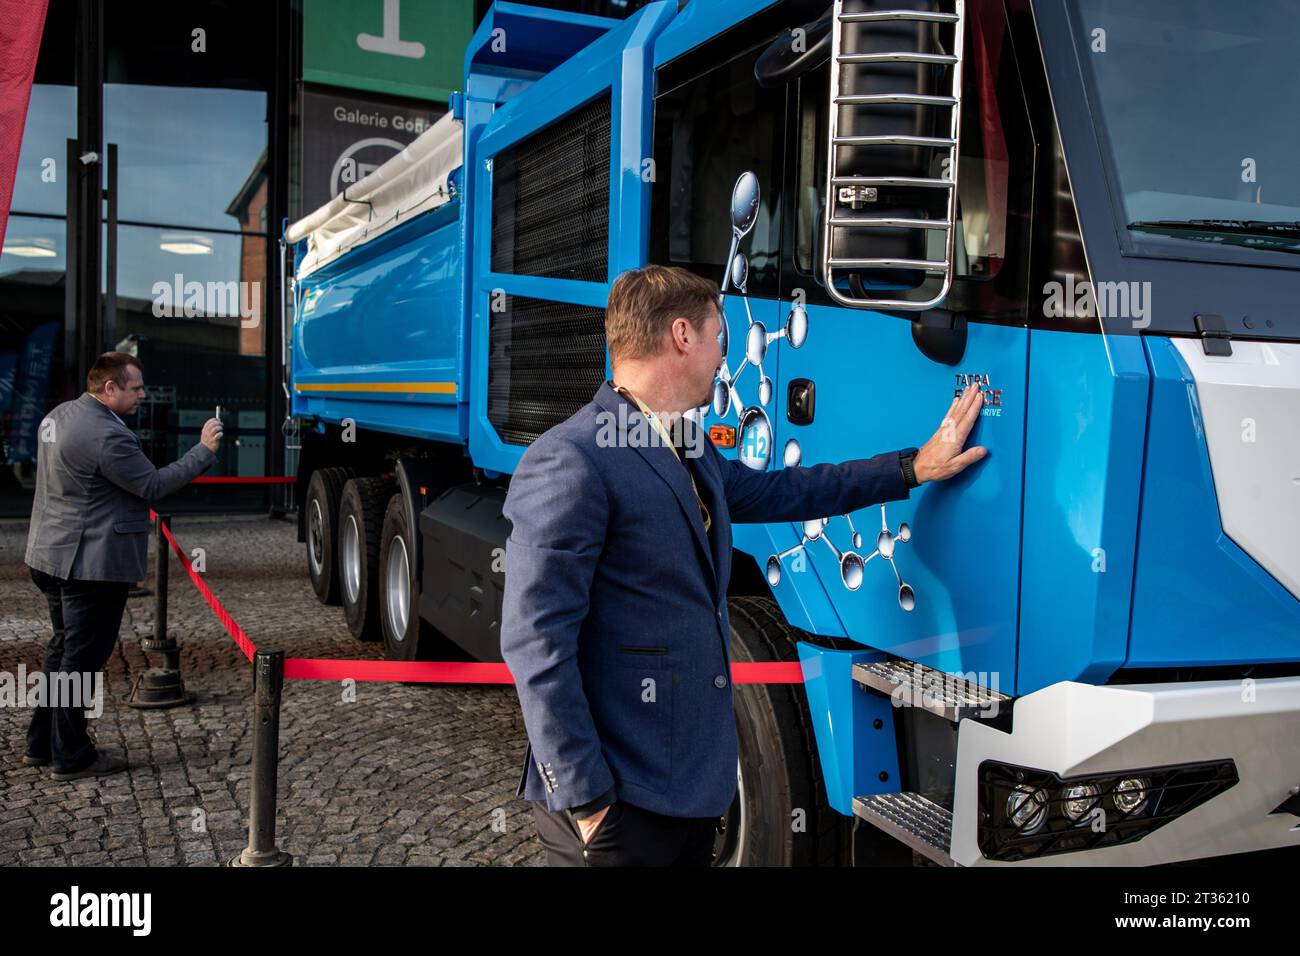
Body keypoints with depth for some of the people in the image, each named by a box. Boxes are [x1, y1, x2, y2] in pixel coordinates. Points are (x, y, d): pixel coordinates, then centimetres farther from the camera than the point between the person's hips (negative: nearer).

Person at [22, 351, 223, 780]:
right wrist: (204, 451, -11)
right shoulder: (107, 435, -22)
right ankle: (71, 757, 9)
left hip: (52, 556, 10)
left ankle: (41, 744, 28)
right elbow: (154, 486, -17)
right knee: (82, 659, -1)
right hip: (92, 563, -10)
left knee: (63, 649, 20)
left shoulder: (58, 415, 10)